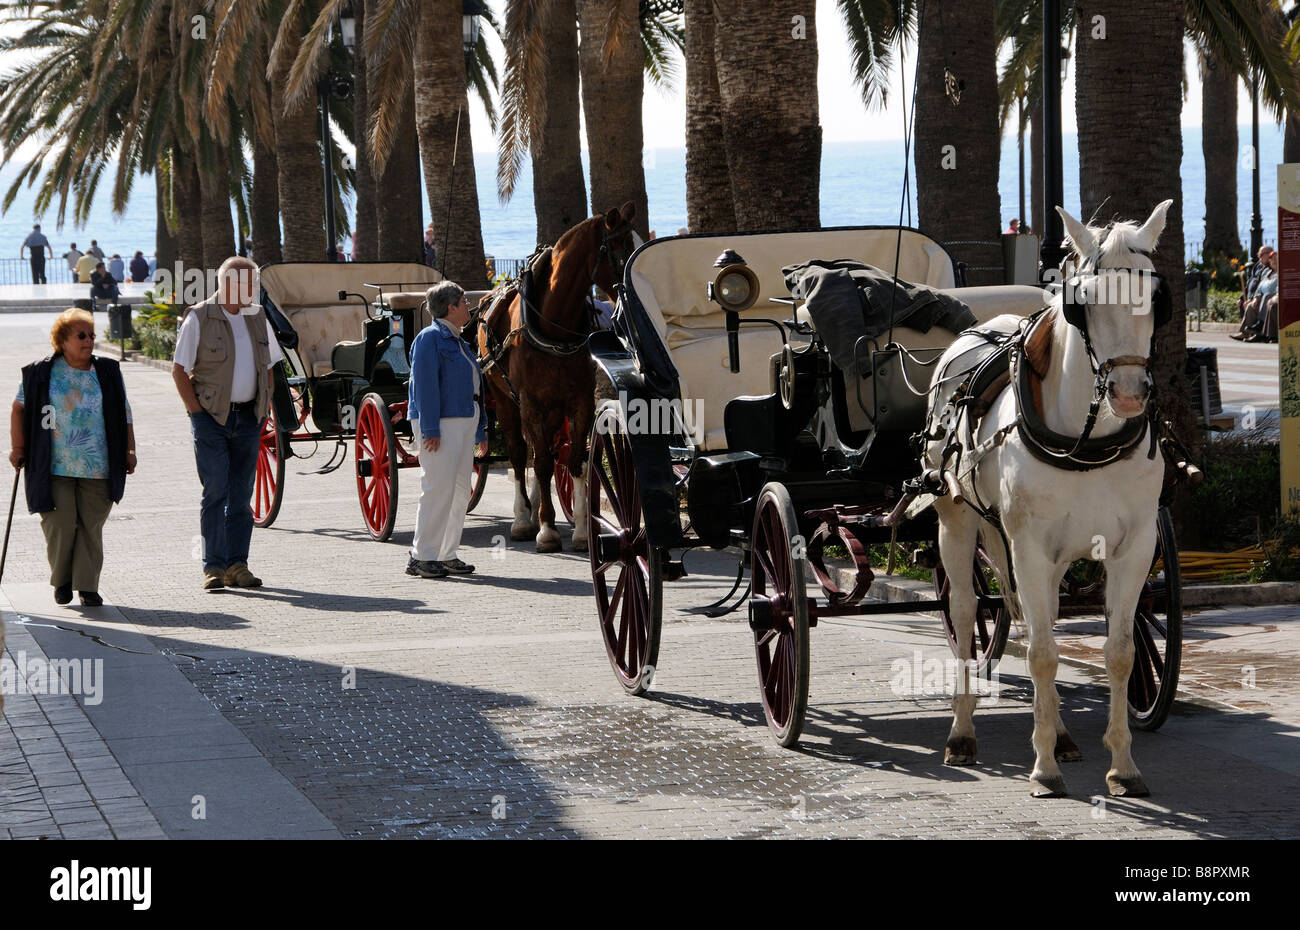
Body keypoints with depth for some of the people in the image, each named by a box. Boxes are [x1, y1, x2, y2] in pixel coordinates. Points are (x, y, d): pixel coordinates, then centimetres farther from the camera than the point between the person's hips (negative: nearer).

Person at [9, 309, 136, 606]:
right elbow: (19, 408, 11)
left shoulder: (108, 373, 9)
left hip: (97, 467, 2)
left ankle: (87, 585, 7)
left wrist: (129, 450, 7)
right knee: (59, 524, -5)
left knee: (91, 526, 0)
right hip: (55, 467, -2)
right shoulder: (41, 373, 3)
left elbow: (124, 414, 14)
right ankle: (61, 581, 16)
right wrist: (18, 448, 6)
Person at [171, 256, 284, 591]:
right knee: (215, 491, -9)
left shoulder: (258, 318, 11)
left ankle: (237, 566, 11)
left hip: (248, 418, 5)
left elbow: (269, 366, 21)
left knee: (241, 494, 6)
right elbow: (179, 370, -5)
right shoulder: (199, 318, -5)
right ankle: (213, 568, -7)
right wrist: (197, 411, -10)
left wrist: (264, 407, 10)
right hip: (211, 417, -5)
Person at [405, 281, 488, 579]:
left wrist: (480, 431, 23)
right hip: (440, 424, -9)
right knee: (438, 489, -11)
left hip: (463, 423, 9)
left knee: (460, 491, 9)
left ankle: (446, 555, 15)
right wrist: (430, 429, -22)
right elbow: (424, 385, -16)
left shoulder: (457, 341, 20)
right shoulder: (430, 338, -9)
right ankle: (421, 556, -8)